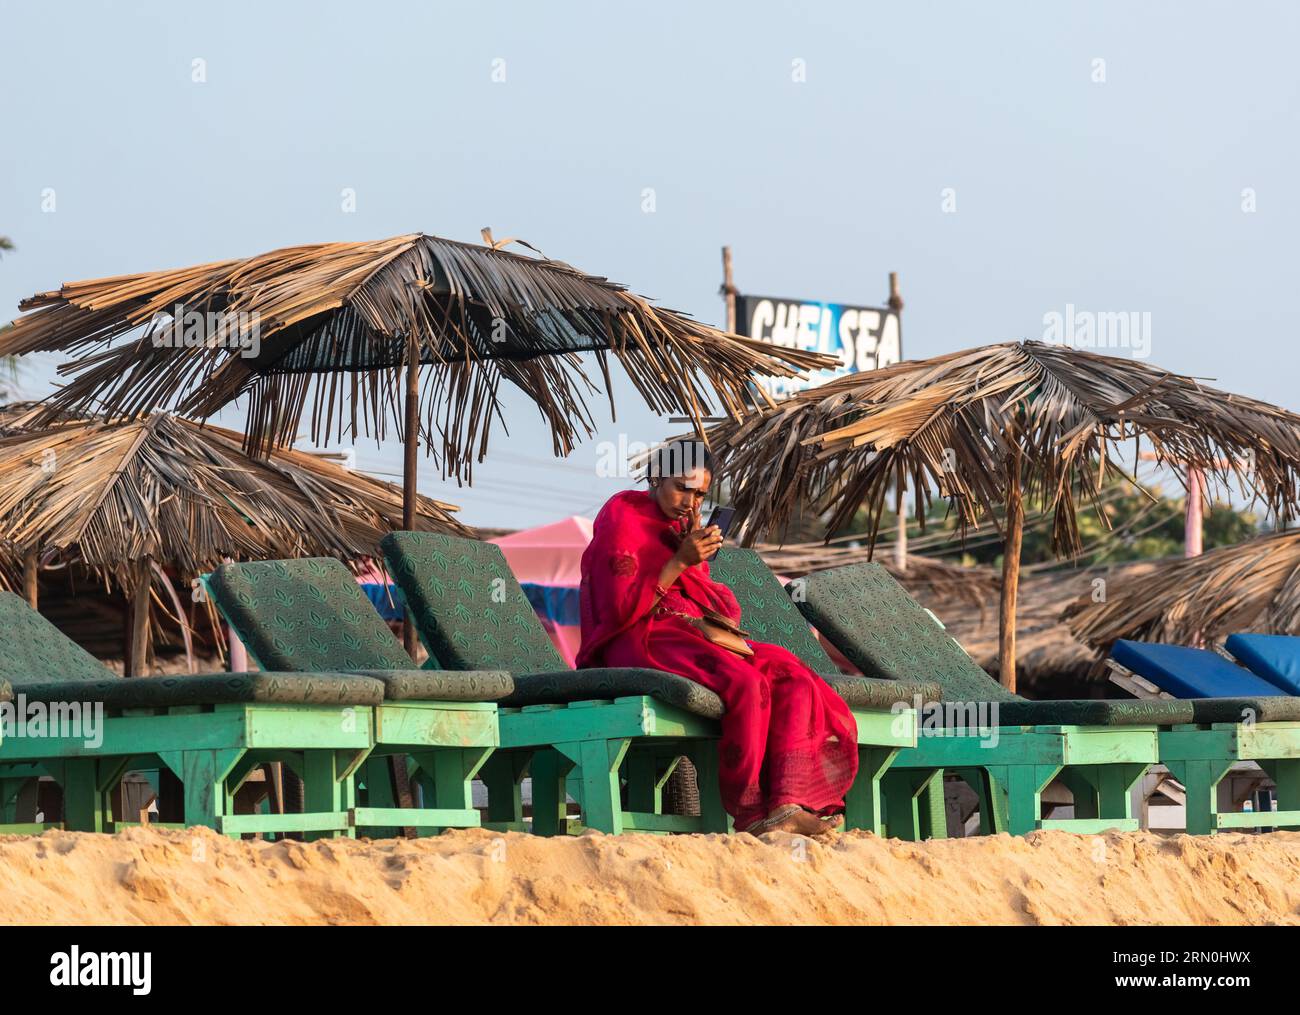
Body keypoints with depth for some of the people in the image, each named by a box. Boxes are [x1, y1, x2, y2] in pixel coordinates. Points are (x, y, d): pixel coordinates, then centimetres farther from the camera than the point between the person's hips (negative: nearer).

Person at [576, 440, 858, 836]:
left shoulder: (685, 526, 20)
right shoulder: (622, 518, -3)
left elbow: (719, 607, 14)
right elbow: (623, 609, -13)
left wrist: (699, 560, -3)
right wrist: (679, 563, -17)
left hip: (696, 636, 8)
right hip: (644, 642, -8)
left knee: (794, 679, -18)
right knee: (743, 682, -34)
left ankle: (786, 806, -35)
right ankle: (749, 813, -27)